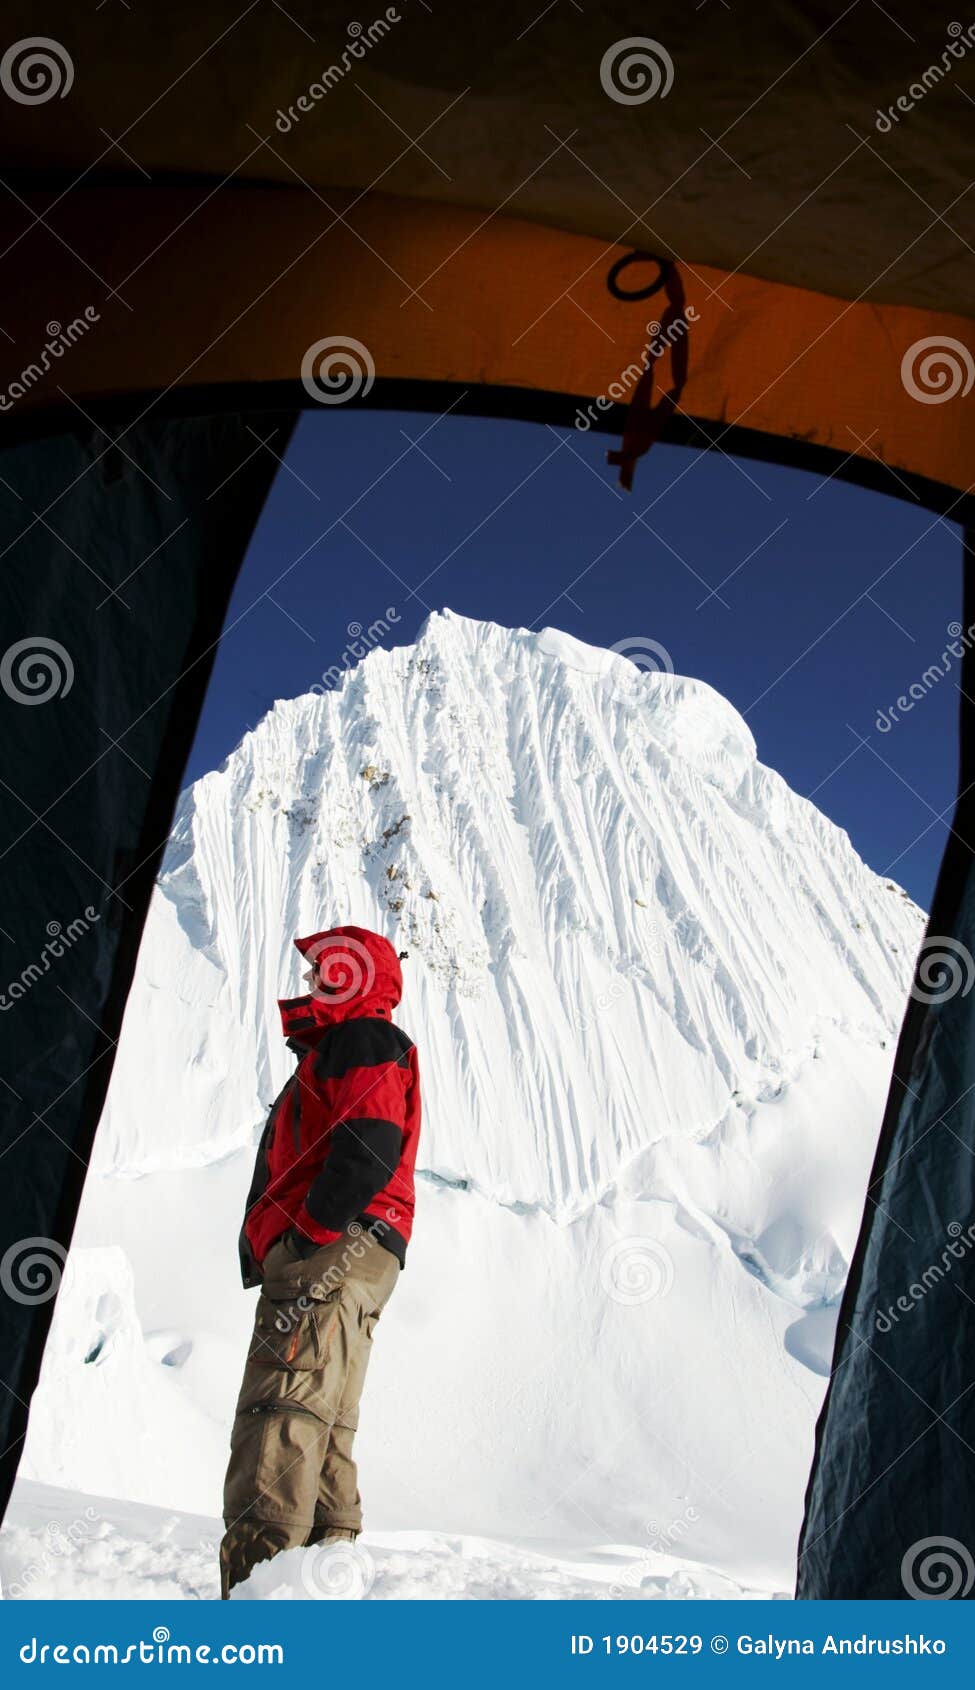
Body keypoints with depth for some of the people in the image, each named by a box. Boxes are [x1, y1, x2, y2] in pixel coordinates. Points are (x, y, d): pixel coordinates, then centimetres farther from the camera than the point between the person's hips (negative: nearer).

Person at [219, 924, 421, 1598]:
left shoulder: (366, 1041, 0)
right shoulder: (335, 1051, 33)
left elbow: (368, 1152, -17)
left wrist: (306, 1232, -20)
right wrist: (270, 1247, 18)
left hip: (333, 1249, -11)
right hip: (341, 1262, 11)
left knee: (283, 1407, -21)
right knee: (324, 1426, 10)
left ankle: (261, 1570, -30)